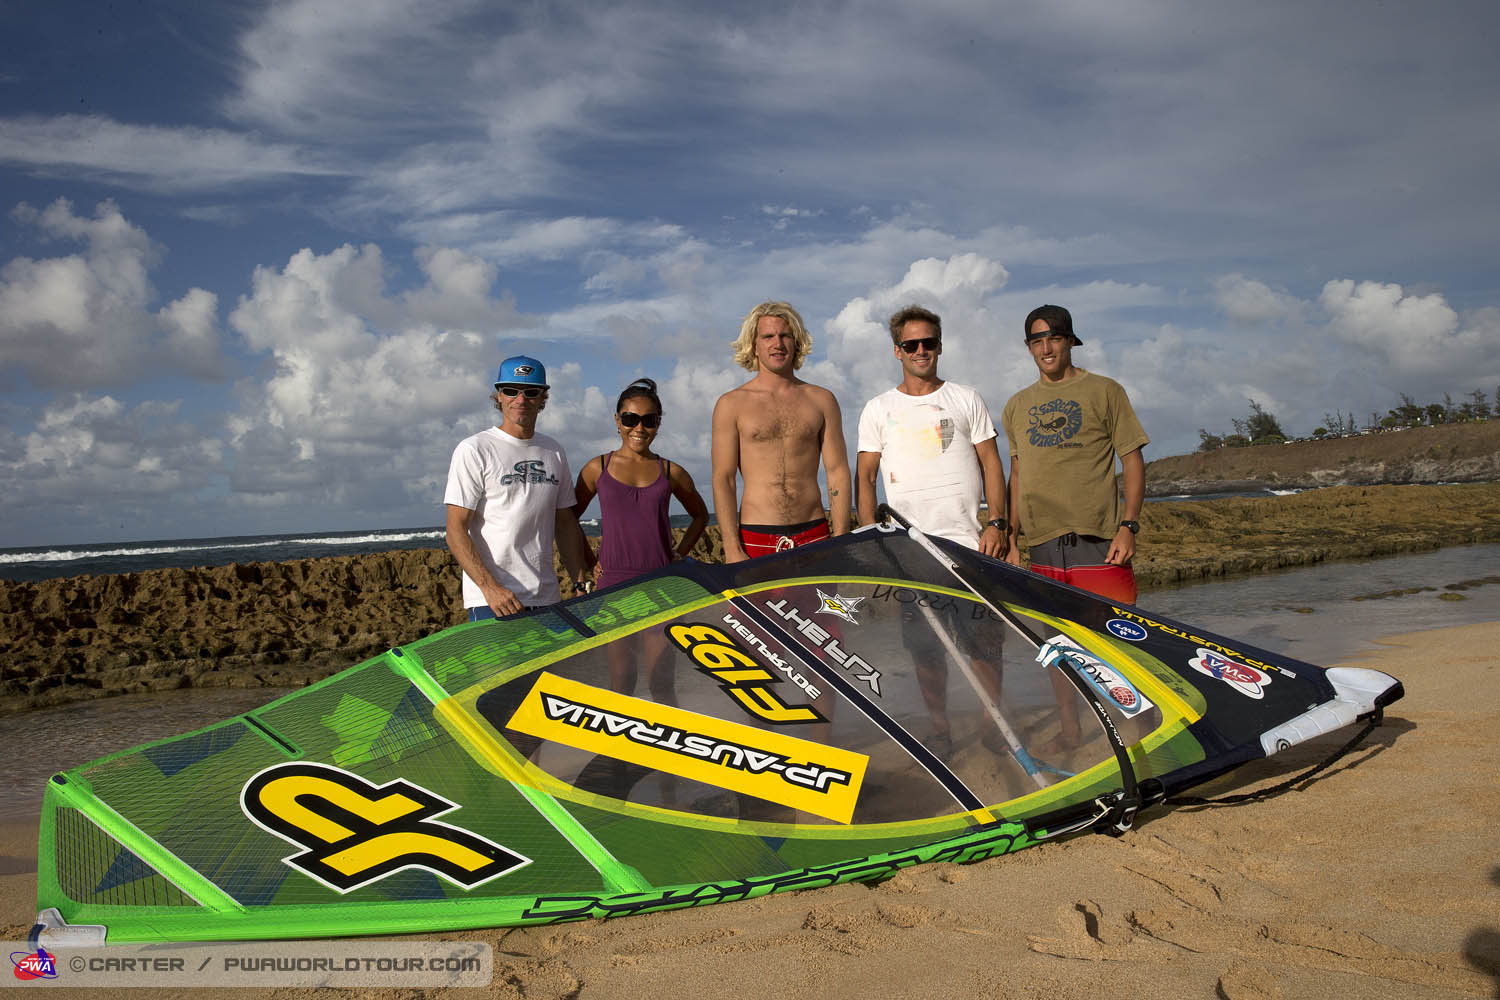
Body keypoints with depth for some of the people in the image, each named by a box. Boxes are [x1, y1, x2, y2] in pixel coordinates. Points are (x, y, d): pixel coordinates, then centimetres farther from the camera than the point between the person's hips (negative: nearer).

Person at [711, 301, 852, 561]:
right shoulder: (731, 404, 4)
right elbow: (723, 479, -1)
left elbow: (838, 472, 7)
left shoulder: (822, 400, 10)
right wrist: (732, 550, -10)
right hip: (755, 540, -2)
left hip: (814, 536, 2)